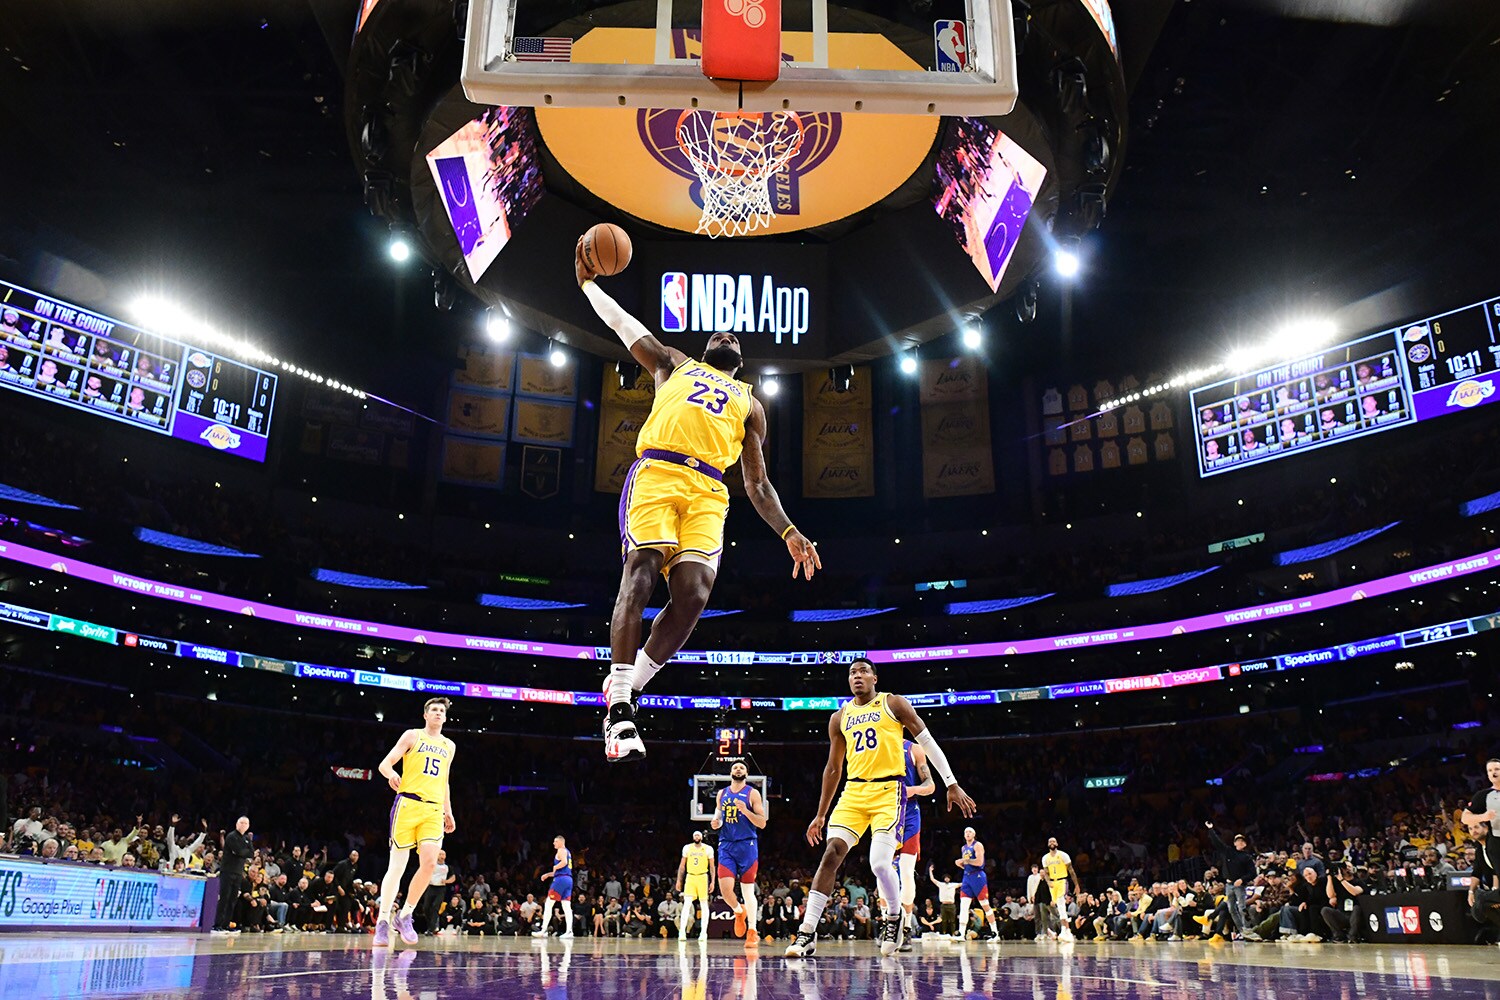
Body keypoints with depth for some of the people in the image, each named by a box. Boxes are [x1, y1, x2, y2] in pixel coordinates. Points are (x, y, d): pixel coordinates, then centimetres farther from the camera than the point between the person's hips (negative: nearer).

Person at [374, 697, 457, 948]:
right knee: (397, 866, -4)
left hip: (434, 810, 4)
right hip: (408, 804, -4)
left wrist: (448, 813, 22)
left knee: (429, 863, -13)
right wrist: (392, 774, -24)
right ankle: (382, 922, 7)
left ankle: (405, 916, 4)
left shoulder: (449, 746, 20)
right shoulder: (412, 736, 6)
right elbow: (385, 763, -1)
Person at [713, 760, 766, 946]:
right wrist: (716, 823, 0)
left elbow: (762, 823, -5)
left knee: (748, 890, -2)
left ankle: (752, 931, 6)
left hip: (747, 845, -3)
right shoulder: (722, 794, 12)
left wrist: (745, 810, -18)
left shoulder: (752, 793, 0)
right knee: (725, 889, -8)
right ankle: (739, 911, 23)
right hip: (726, 845, 3)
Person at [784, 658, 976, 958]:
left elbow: (928, 743, 2)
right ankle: (807, 932, -8)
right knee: (831, 855, -10)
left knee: (880, 863, -16)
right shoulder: (840, 718, 14)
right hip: (854, 790, 4)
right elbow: (833, 768, 20)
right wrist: (821, 815, 18)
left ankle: (894, 919, 14)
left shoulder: (893, 704, 2)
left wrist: (952, 785, -4)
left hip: (889, 790, -4)